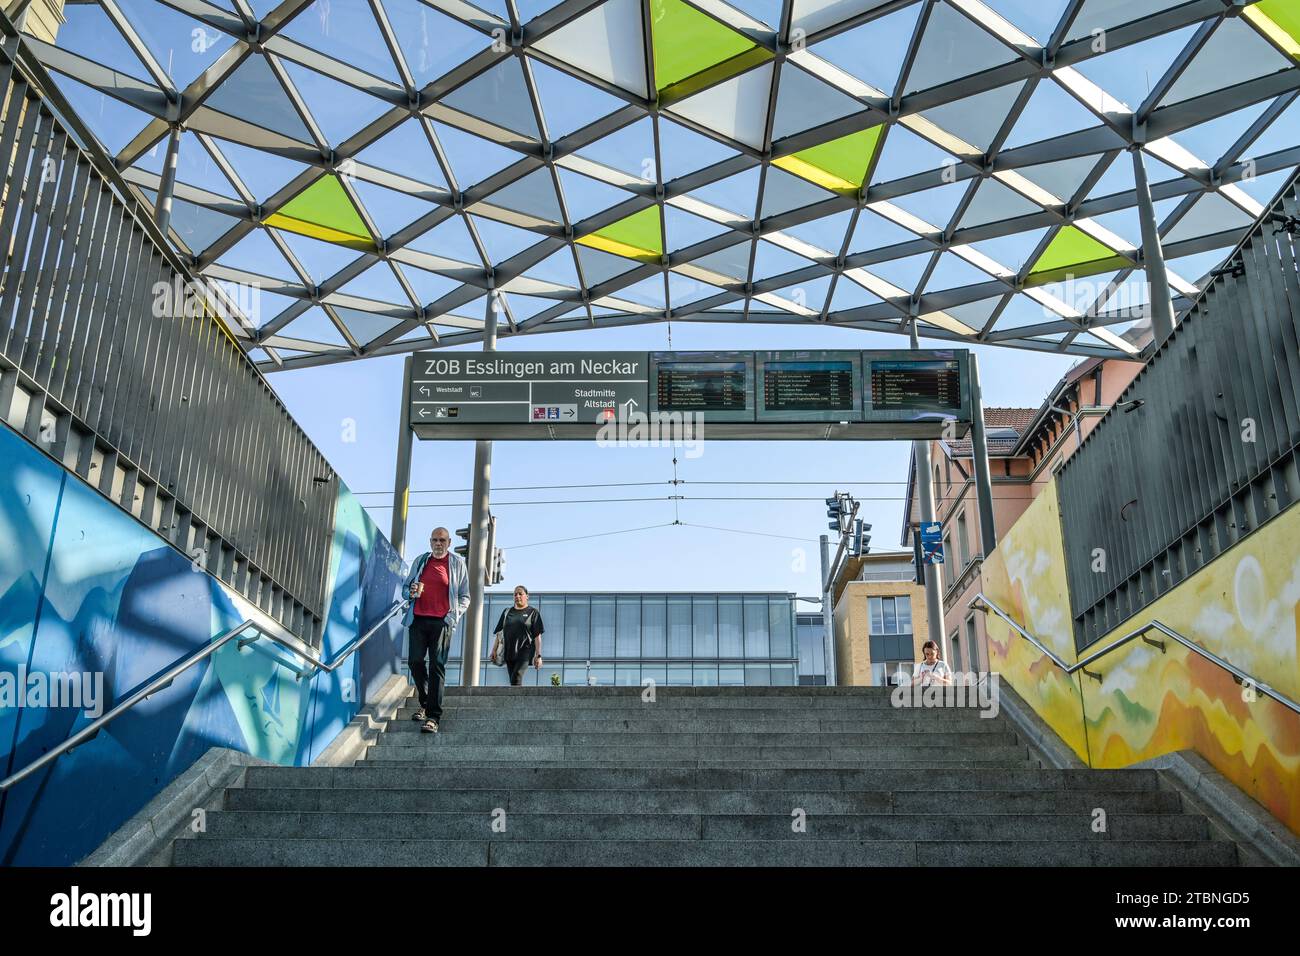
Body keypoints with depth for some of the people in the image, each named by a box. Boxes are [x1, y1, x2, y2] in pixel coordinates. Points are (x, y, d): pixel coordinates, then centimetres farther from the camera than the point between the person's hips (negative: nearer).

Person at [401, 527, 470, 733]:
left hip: (442, 622, -3)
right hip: (418, 619, 4)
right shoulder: (420, 561, 15)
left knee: (437, 666, -10)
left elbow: (464, 596, 8)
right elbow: (407, 586, 23)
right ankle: (425, 703, 24)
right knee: (415, 662, 1)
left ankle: (433, 716, -12)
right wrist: (411, 592, -1)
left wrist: (453, 616, -6)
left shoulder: (458, 563, 7)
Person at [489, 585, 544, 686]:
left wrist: (538, 655, -7)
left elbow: (537, 636, 0)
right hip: (509, 652, 5)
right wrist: (494, 650, 6)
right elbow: (499, 633, 17)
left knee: (516, 678, -22)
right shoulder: (507, 612, 18)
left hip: (524, 652, -5)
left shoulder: (532, 612, 6)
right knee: (513, 681, 2)